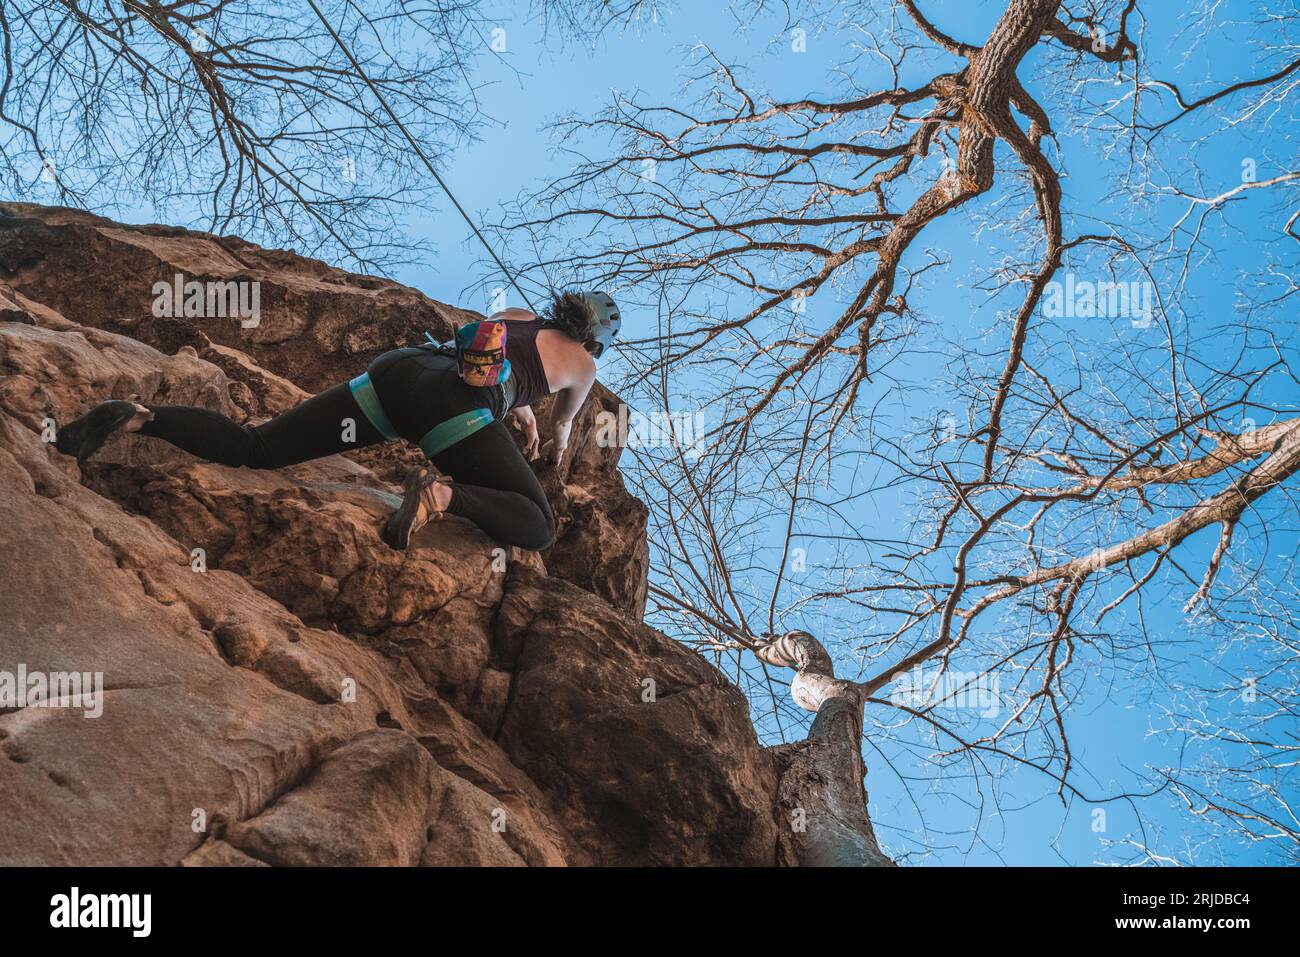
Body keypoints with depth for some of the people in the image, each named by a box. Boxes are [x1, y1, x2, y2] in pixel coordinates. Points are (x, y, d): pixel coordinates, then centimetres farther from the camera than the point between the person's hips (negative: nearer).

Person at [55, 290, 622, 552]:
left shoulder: (512, 315, 38)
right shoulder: (584, 363, 26)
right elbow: (566, 415, 52)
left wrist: (523, 414, 80)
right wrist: (558, 439, 76)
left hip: (397, 367, 6)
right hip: (454, 401, -6)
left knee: (248, 448, 4)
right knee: (537, 530, -7)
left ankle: (135, 419, -19)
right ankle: (440, 492, -35)